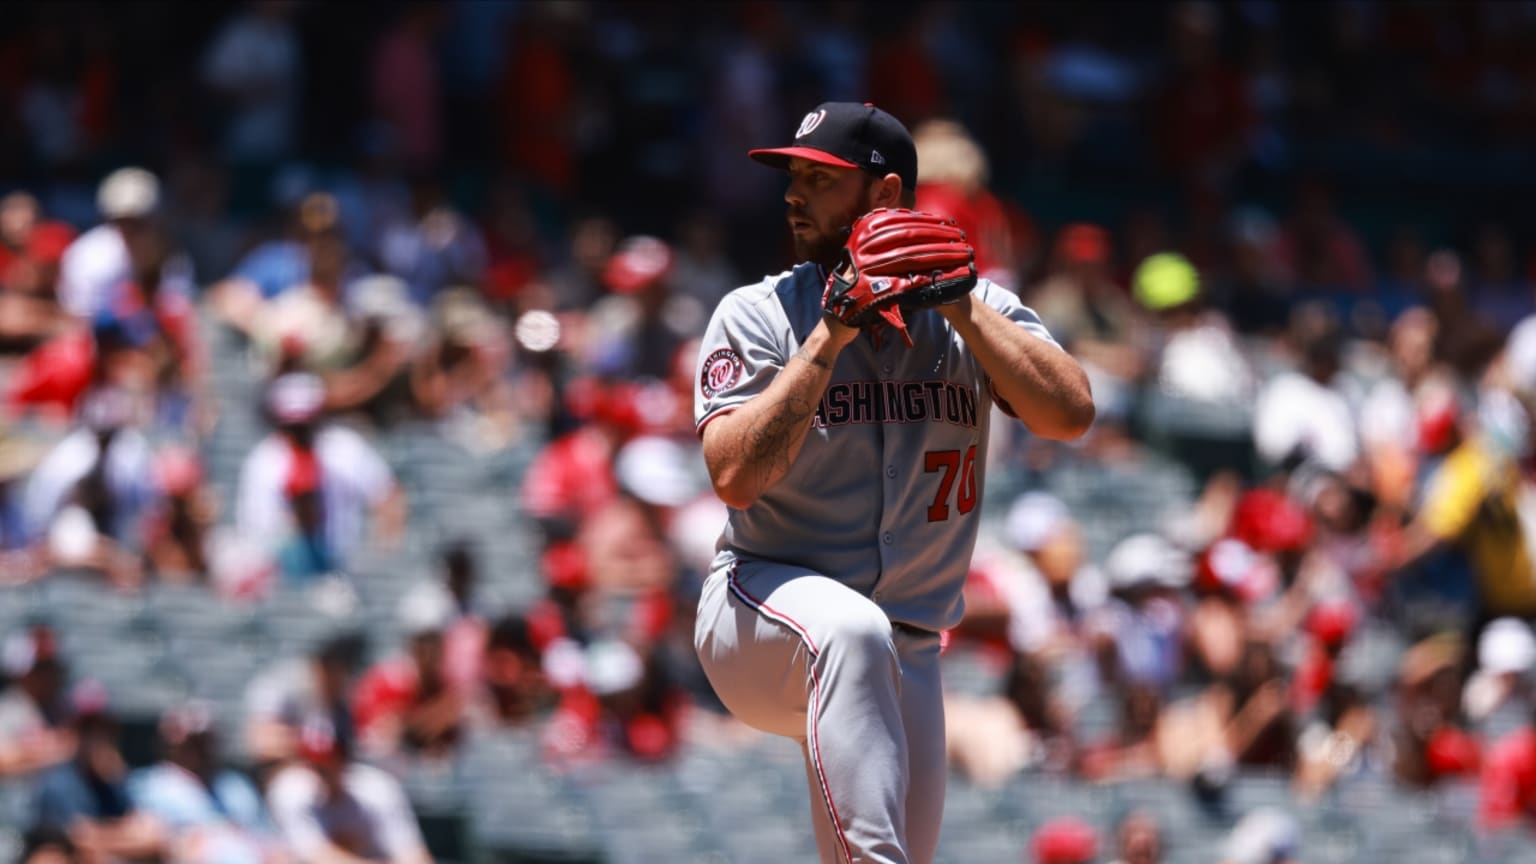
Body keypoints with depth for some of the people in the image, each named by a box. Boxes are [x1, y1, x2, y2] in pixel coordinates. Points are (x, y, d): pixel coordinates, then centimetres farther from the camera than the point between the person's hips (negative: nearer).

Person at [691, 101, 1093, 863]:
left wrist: (953, 302, -13)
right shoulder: (757, 315, -1)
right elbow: (735, 476, -16)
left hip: (905, 656, 4)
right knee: (853, 629, -38)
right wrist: (830, 338, -18)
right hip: (765, 606, -4)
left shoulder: (976, 311, 6)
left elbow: (1069, 415, -12)